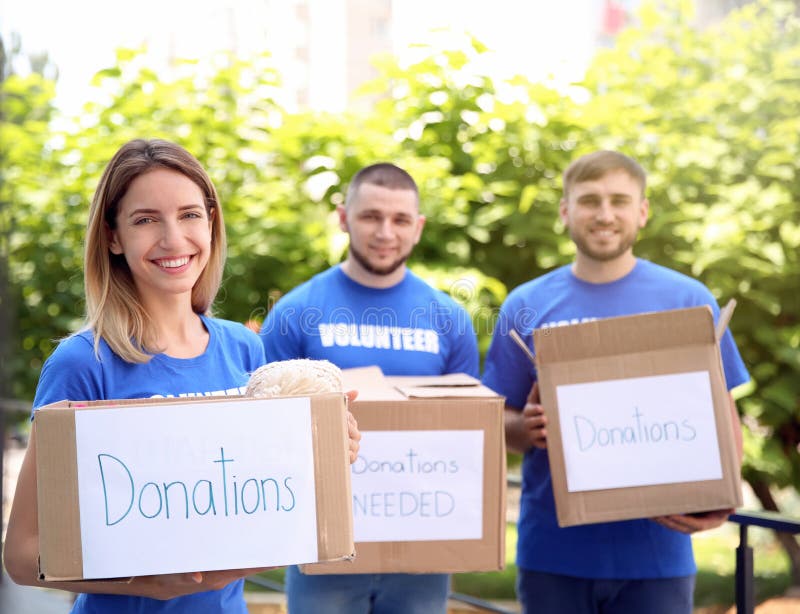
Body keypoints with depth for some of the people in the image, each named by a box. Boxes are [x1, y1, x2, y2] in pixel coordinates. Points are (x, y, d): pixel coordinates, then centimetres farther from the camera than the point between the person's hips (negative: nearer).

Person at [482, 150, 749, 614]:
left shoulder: (688, 301, 1)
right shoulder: (526, 306, 4)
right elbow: (498, 422, 7)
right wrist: (525, 428, -15)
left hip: (657, 550, -1)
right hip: (554, 550, 1)